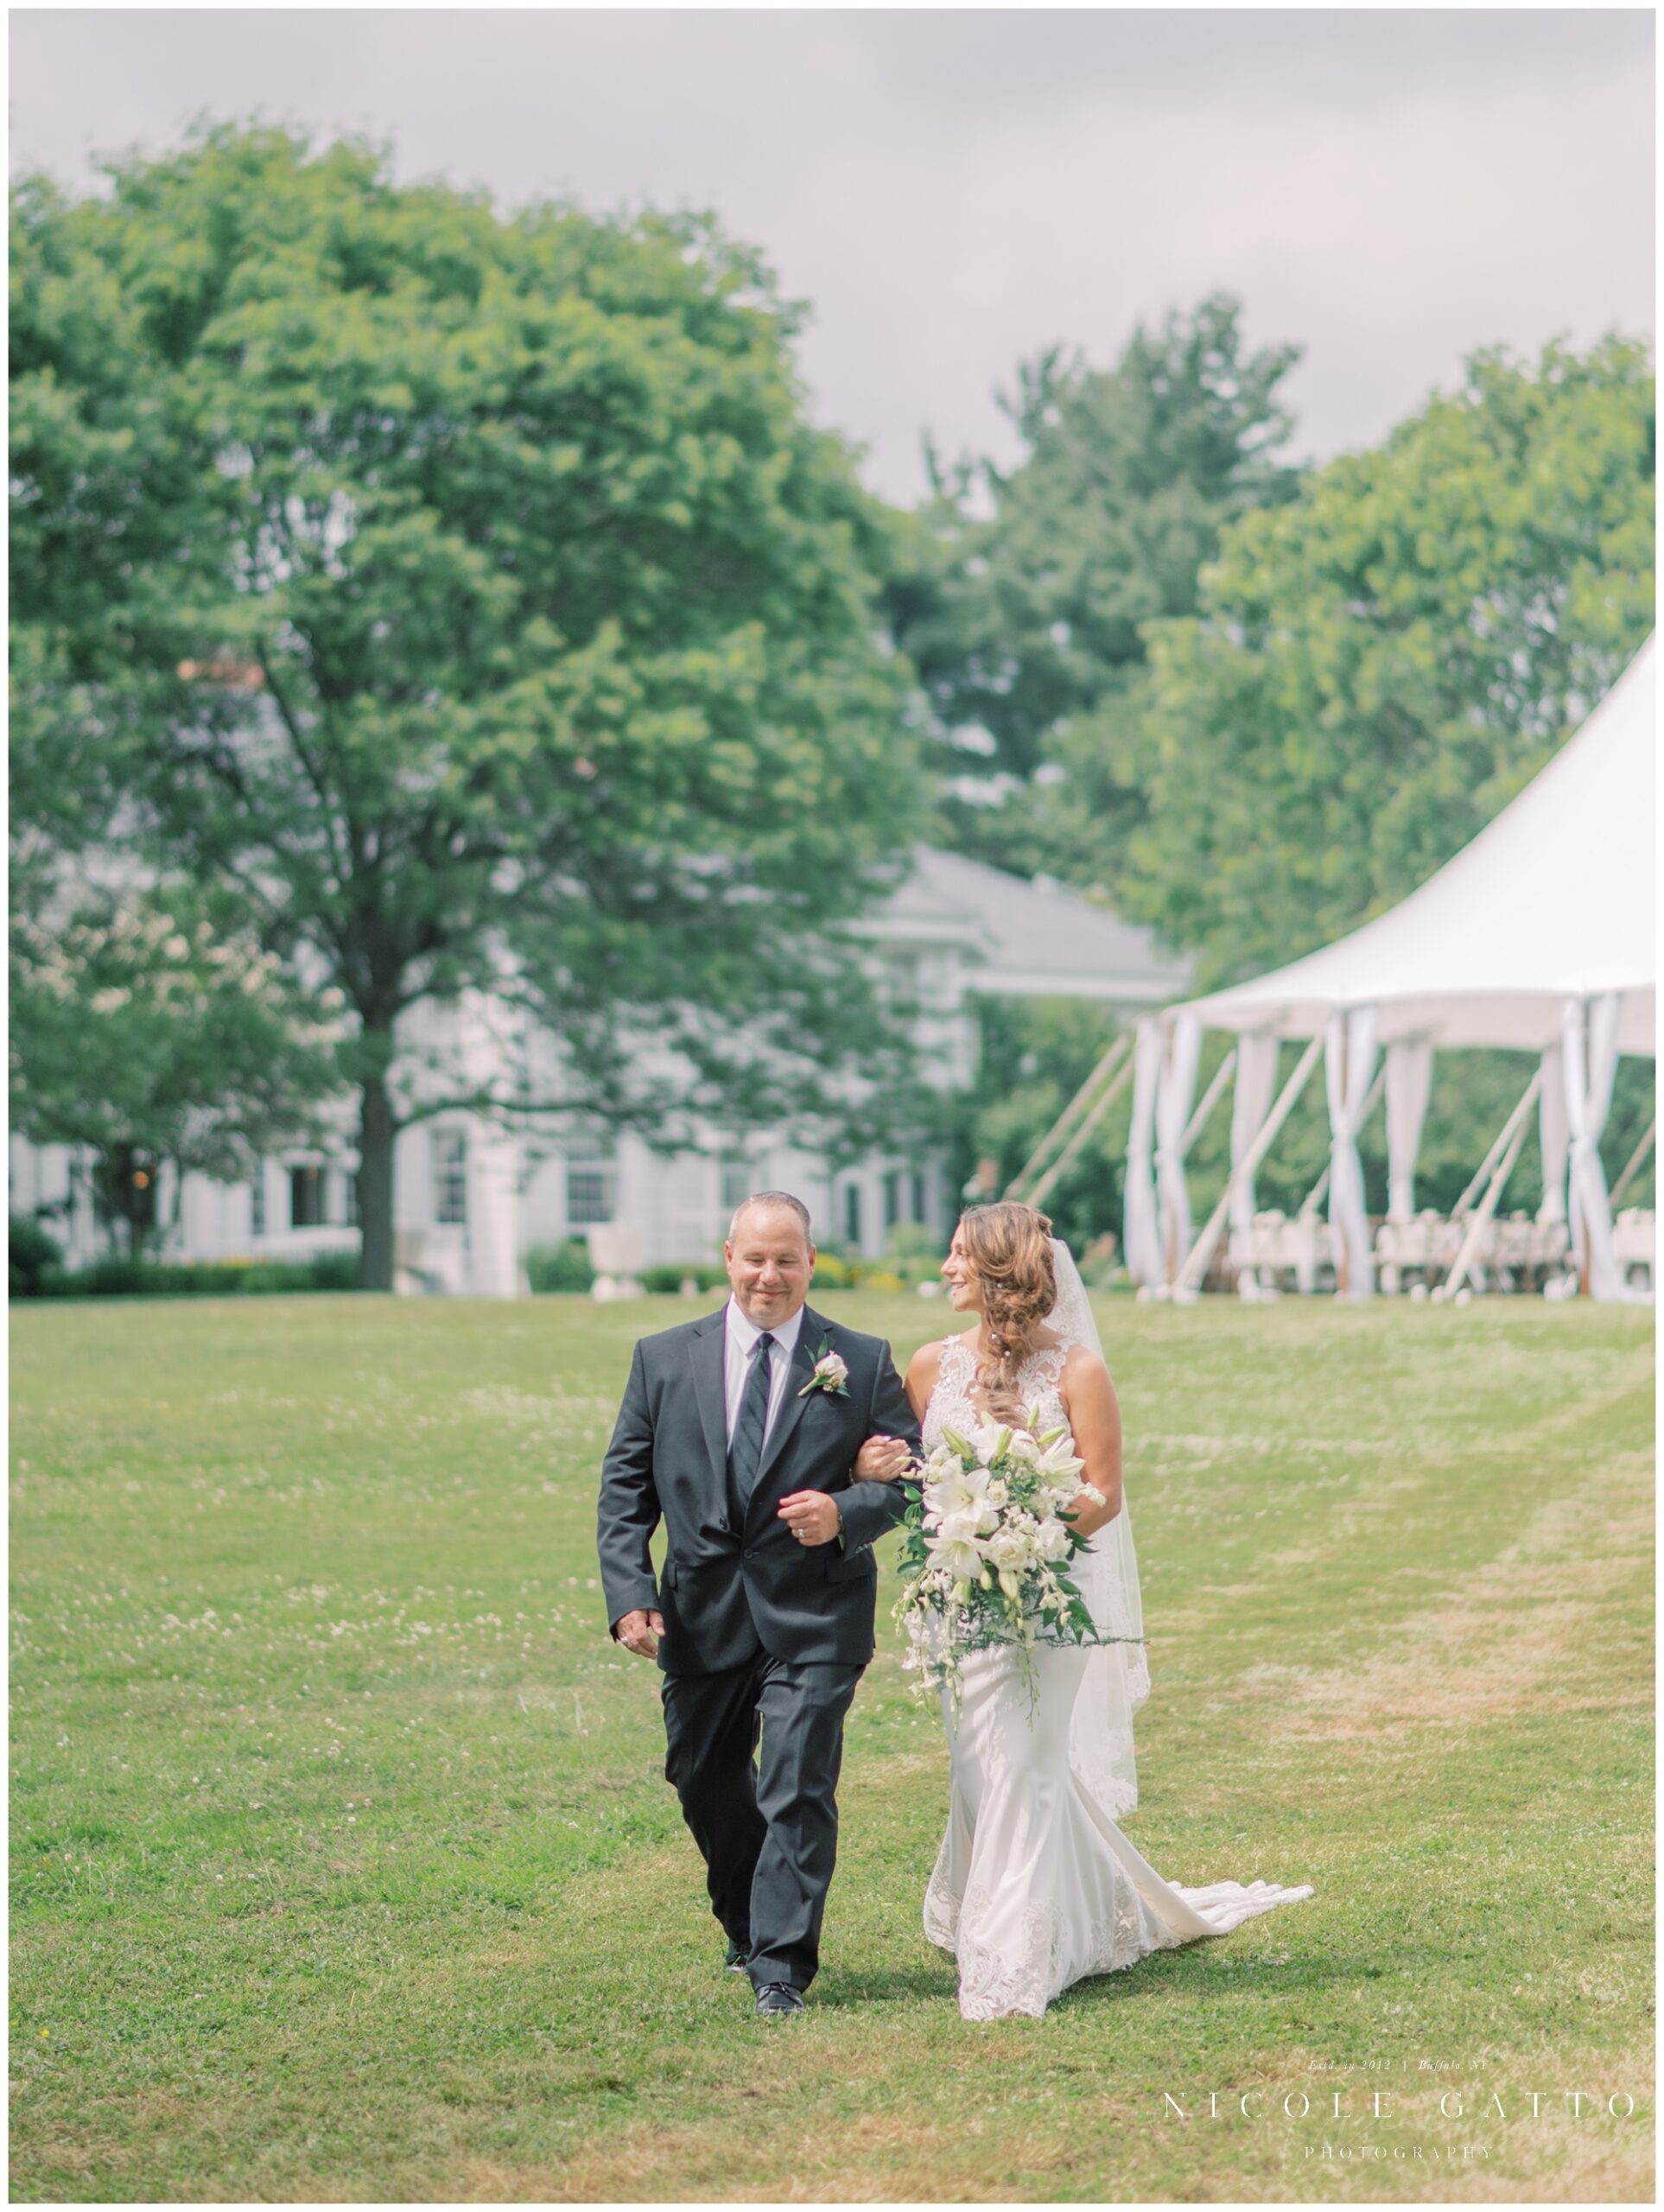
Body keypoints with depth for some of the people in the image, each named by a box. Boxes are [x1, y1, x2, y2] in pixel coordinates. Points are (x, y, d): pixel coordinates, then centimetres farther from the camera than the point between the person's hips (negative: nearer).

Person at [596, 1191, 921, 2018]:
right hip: (701, 1615, 3)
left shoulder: (863, 1363, 0)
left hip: (814, 1615, -3)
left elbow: (910, 1477, 1)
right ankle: (748, 1923, 40)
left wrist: (846, 1512, -19)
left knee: (797, 1789, -9)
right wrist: (629, 1594, -8)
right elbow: (625, 1488, 3)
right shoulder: (664, 1359, 4)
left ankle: (782, 1966, -2)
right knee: (704, 1778, 16)